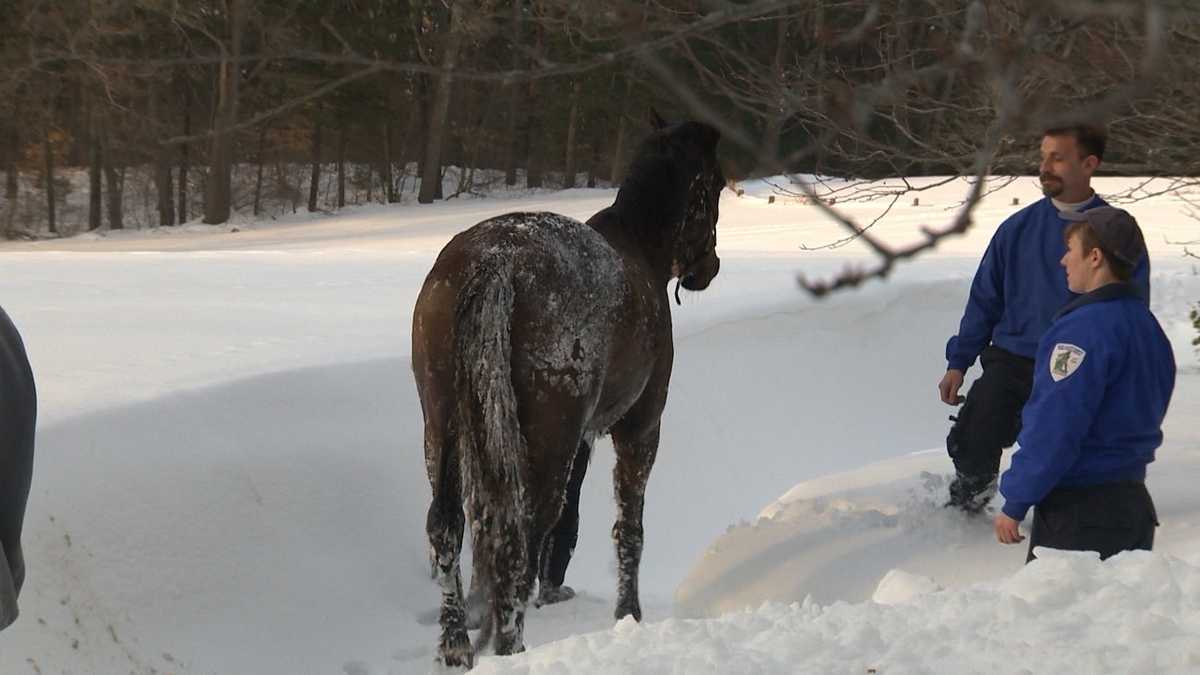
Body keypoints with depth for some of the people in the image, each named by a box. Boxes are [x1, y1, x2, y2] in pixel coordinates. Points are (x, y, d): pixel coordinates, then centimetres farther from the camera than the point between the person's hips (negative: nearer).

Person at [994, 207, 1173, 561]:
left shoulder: (1085, 327, -18)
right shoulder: (1147, 326, 11)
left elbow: (1055, 429, -21)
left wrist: (1015, 502, -15)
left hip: (1077, 508, -9)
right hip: (1134, 501, 9)